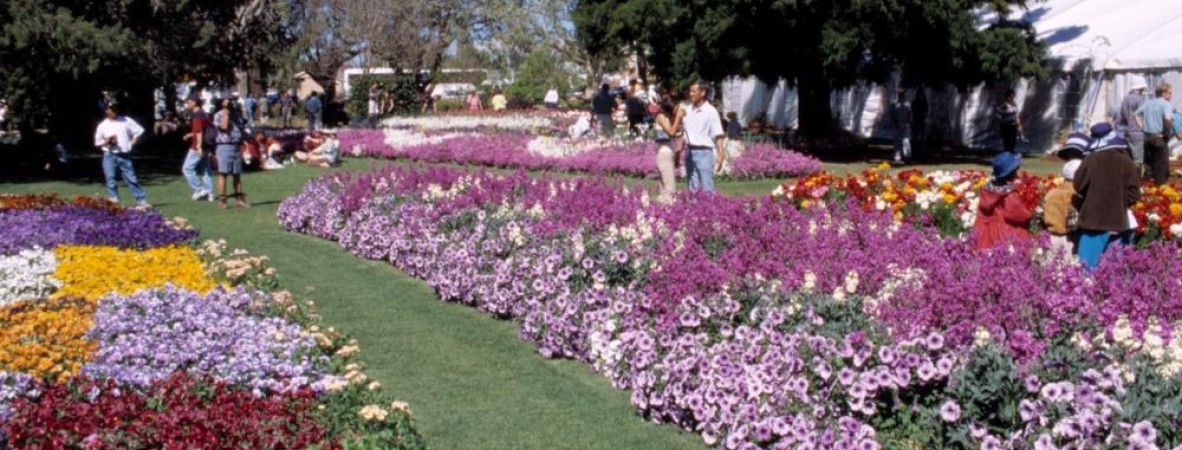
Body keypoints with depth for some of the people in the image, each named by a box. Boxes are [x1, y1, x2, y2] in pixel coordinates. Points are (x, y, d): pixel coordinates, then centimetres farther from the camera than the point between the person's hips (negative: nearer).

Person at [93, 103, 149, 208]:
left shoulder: (126, 120, 6)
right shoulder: (102, 125, 6)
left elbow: (138, 131, 8)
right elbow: (97, 143, 9)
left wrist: (131, 144, -1)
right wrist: (108, 141, -10)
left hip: (124, 156, 0)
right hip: (110, 157, 0)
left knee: (132, 179, -1)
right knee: (111, 181, -2)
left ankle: (142, 201, 2)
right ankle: (113, 202, 3)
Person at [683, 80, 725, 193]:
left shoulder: (711, 111, -7)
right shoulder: (688, 110, 10)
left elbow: (718, 135, -9)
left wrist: (721, 155, -18)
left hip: (704, 152, -6)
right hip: (690, 152, 6)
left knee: (707, 189, -5)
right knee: (693, 189, 10)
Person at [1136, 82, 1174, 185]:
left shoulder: (1148, 103, 11)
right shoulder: (1166, 104, -10)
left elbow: (1136, 115, 11)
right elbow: (1168, 118, -27)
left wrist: (1142, 128, 7)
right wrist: (1167, 132, -13)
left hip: (1146, 136, 6)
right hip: (1159, 137, -6)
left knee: (1149, 160, 16)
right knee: (1162, 162, 4)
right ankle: (1160, 183, 6)